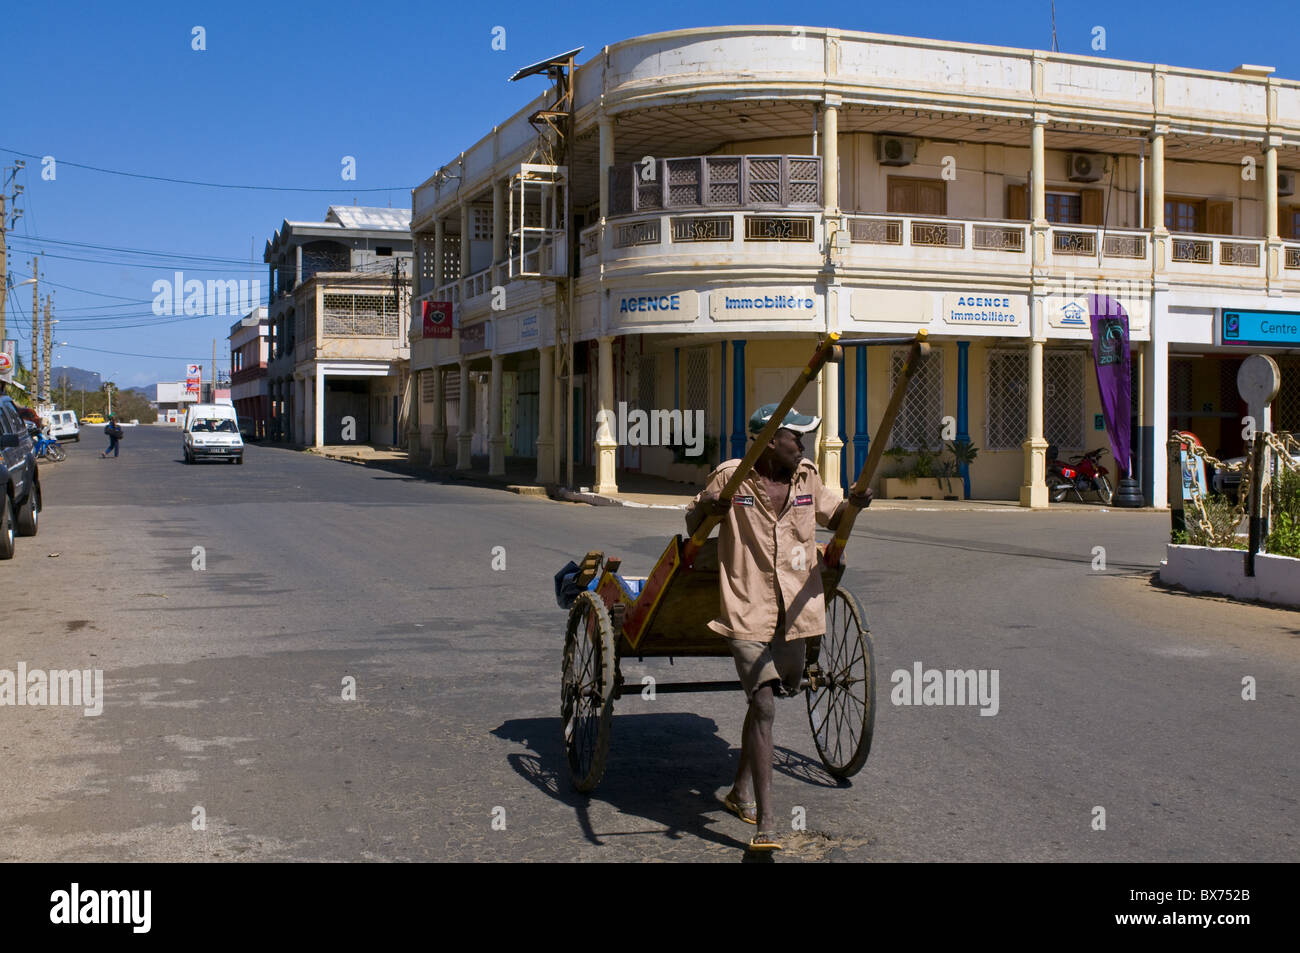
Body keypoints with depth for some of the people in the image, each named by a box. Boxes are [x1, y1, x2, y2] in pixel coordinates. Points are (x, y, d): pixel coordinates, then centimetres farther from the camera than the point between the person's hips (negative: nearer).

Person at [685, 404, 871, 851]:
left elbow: (832, 516, 19)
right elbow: (692, 522, 4)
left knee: (763, 701, 19)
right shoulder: (730, 478, -9)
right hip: (748, 613, -5)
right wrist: (706, 508, -20)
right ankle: (766, 822, -12)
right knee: (763, 707, -14)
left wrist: (854, 504, -3)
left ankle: (741, 791, 39)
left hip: (794, 611, 6)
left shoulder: (807, 477, 4)